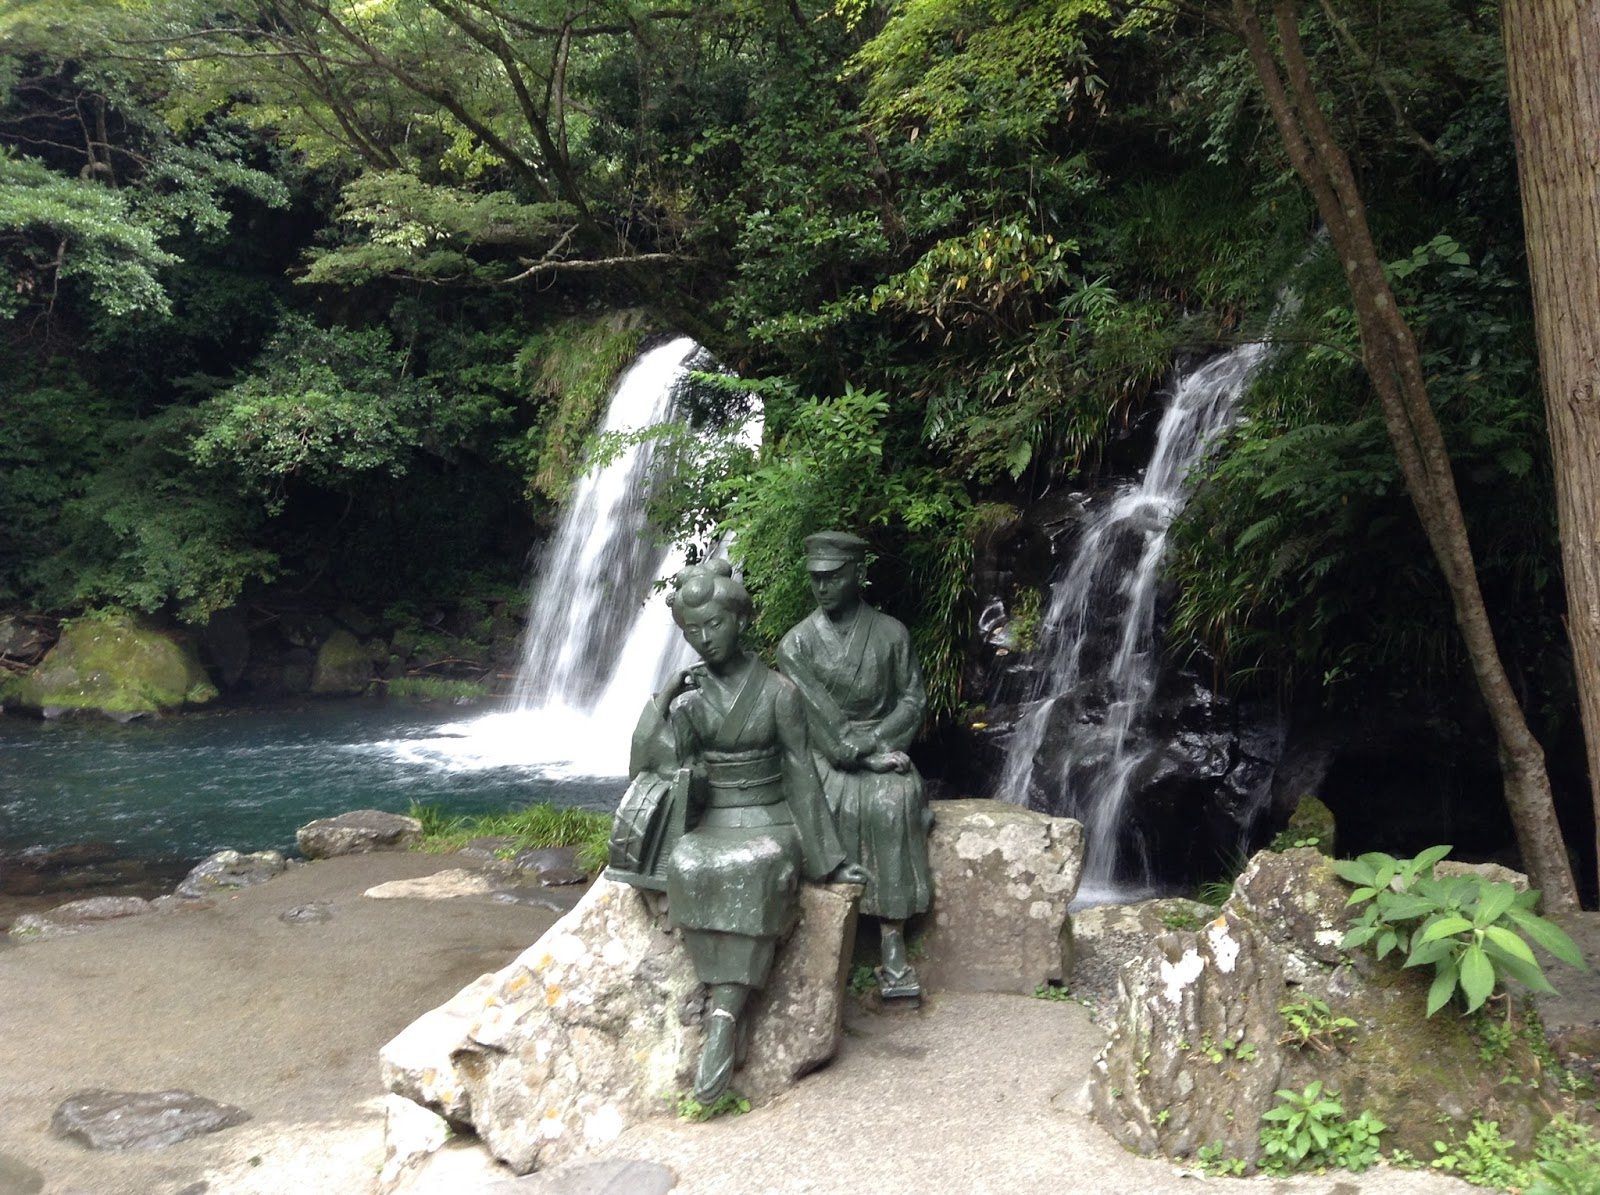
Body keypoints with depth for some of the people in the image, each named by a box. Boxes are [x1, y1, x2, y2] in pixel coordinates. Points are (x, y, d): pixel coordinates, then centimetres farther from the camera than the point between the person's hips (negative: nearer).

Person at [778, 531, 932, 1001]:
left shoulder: (890, 633, 5)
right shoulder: (797, 644, 0)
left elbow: (913, 698, 4)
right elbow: (818, 717, -8)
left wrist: (870, 742, -11)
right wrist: (868, 756, -16)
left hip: (884, 748, 1)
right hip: (823, 757, -1)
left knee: (893, 804, -30)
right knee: (839, 803, -32)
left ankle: (894, 949, -29)